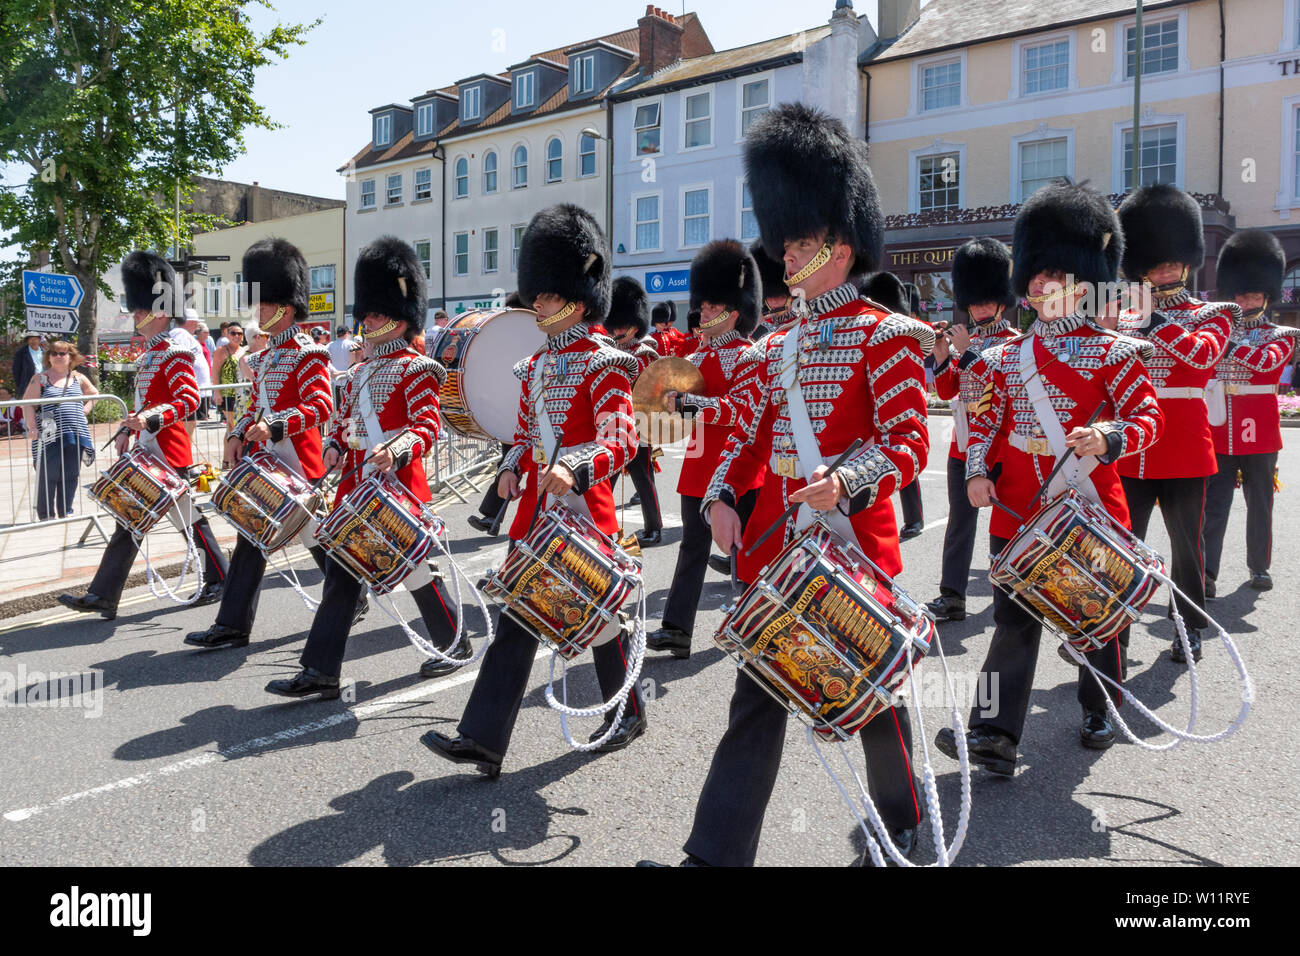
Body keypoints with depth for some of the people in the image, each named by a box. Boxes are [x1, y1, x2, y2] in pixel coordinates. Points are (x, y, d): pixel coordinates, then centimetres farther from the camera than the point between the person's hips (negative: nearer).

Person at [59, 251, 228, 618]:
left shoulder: (176, 354, -13)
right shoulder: (147, 355, 16)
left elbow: (189, 399, -23)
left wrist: (153, 418, -34)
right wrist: (128, 429, 16)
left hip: (169, 453, -9)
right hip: (145, 452, 9)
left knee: (190, 517, 2)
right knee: (130, 520, 7)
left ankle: (219, 581, 18)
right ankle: (103, 596, 8)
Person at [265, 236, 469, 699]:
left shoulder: (415, 370, -7)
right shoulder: (362, 372, 17)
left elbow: (428, 426, -15)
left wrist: (396, 448, -33)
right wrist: (336, 447, 3)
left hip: (397, 484, -7)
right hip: (355, 486, 8)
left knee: (416, 567, 6)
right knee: (340, 574, 3)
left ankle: (453, 643, 28)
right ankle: (320, 673, 5)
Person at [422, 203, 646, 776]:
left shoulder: (603, 363, -9)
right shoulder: (535, 365, 13)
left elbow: (621, 439, -19)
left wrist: (574, 468, -35)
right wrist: (513, 469, 3)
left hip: (583, 509, -6)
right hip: (534, 511, 6)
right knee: (517, 618, 2)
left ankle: (629, 713, 33)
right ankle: (483, 740, 3)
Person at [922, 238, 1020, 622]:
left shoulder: (1014, 342, -3)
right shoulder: (964, 340, 13)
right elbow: (947, 391, 12)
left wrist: (966, 352, -18)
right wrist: (942, 356, -3)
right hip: (964, 442, 5)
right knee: (960, 519, 3)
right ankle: (952, 596, 4)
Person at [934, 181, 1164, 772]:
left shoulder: (1112, 353, -2)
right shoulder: (1004, 357, 8)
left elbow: (1148, 417, -7)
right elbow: (986, 420, 12)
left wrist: (1108, 438, -28)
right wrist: (977, 473, -4)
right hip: (1017, 510, 2)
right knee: (1015, 620, 1)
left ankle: (1098, 713, 35)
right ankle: (995, 736, -1)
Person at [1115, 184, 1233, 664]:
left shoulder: (1211, 314, 4)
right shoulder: (1126, 317, 11)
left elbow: (1203, 354, -17)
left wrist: (1151, 324, -22)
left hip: (1184, 446, -2)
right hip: (1131, 446, 2)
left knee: (1186, 539, 6)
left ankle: (1190, 626, 19)